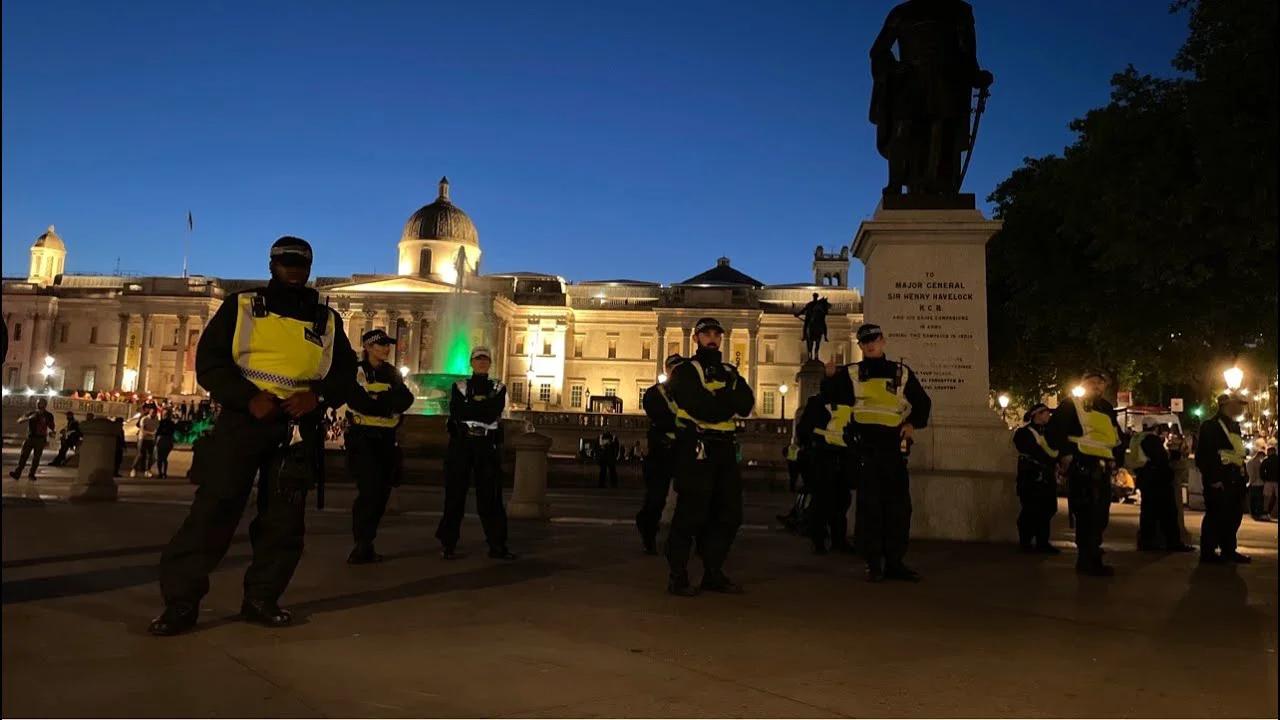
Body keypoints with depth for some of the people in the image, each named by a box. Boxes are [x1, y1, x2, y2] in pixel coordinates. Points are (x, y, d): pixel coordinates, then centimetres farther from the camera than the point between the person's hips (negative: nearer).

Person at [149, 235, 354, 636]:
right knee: (214, 508, -6)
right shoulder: (241, 307, 7)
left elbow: (344, 373, 11)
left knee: (284, 518, 5)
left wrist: (318, 396, -11)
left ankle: (261, 598, 16)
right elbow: (208, 361, -1)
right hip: (242, 420, -2)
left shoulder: (328, 321, 13)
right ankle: (180, 601, 1)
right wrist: (248, 397, -17)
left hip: (297, 429, 3)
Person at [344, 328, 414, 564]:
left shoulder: (391, 373, 14)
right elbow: (361, 402, -18)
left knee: (382, 491, 4)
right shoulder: (356, 371, -3)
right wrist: (389, 401, -9)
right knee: (370, 490, -15)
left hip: (386, 439, 6)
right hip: (363, 438, -5)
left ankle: (366, 545, 14)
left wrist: (377, 399, -15)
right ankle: (362, 546, -7)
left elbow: (406, 399, 0)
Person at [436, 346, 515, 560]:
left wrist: (470, 408, -6)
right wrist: (483, 406, -8)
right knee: (455, 494, 2)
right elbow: (456, 412, -6)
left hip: (487, 446, 1)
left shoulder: (498, 389, 10)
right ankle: (448, 544, 10)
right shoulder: (459, 387, 9)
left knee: (490, 495, 0)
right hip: (461, 444, 0)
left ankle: (497, 545, 4)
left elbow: (493, 414, -3)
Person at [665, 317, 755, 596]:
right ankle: (677, 577, 5)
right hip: (696, 449, -7)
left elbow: (746, 404, 0)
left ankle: (713, 573, 22)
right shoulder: (685, 371, -2)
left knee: (729, 514, 10)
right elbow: (700, 408, -18)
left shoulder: (730, 372, 18)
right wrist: (728, 401, -6)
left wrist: (715, 399, -15)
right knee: (691, 513, -5)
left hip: (725, 449, 7)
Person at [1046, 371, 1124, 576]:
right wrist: (1065, 453, -15)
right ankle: (1089, 561, -2)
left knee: (1100, 515, 11)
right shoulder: (1072, 405, -1)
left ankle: (1090, 559, 22)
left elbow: (1118, 436, 29)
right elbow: (1053, 429, -9)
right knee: (1087, 515, -9)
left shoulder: (1107, 409, 20)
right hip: (1082, 466, -7)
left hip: (1103, 469, 8)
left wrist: (1117, 458, 15)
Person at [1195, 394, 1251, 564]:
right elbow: (1203, 456, -16)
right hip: (1218, 480, -9)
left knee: (1234, 515, 13)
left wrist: (1242, 477, 11)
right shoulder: (1210, 426, -12)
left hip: (1235, 479, 9)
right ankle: (1208, 552, 5)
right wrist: (1213, 479, -20)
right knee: (1215, 515, -3)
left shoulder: (1235, 425, 16)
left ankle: (1228, 550, 24)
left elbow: (1239, 452, 20)